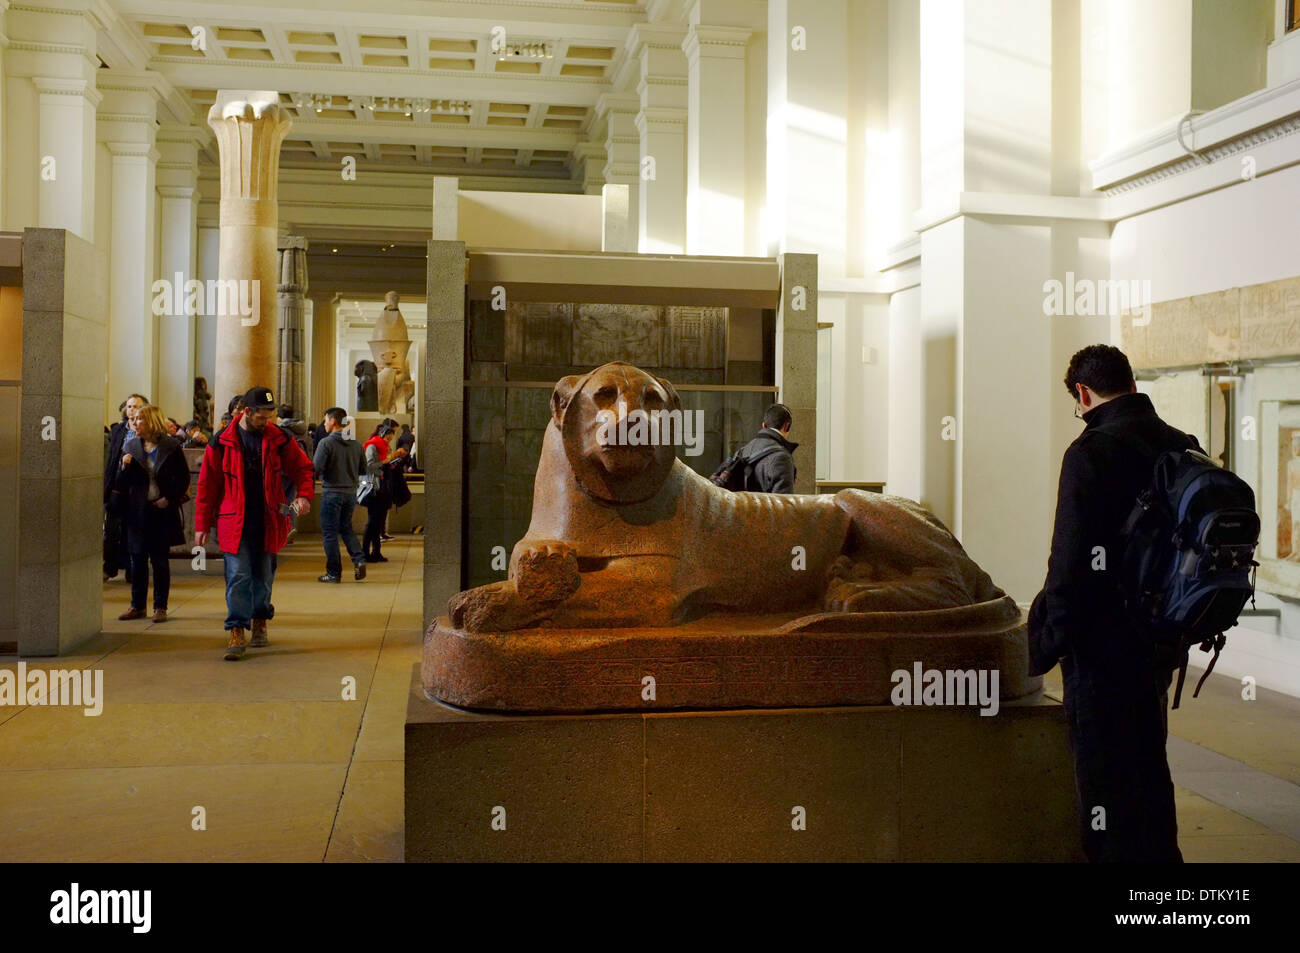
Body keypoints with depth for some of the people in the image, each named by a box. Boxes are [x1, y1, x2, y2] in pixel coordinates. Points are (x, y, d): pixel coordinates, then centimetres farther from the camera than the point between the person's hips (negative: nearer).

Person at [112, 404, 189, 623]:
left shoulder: (171, 447, -2)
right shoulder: (131, 446, 8)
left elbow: (183, 479, 0)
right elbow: (121, 484, 10)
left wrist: (169, 499, -10)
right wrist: (124, 467, -9)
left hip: (162, 511, -3)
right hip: (137, 511, 3)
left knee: (159, 560, 1)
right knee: (137, 559, 6)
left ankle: (160, 607, 9)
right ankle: (137, 606, 16)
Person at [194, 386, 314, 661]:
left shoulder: (278, 440, 3)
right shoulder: (222, 442, -2)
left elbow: (302, 467, 11)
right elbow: (207, 484, 2)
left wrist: (304, 495, -9)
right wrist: (202, 525, 0)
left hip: (268, 522, 2)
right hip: (234, 523, -2)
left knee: (264, 576, 13)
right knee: (238, 576, -8)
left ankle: (260, 623, 30)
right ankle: (237, 633, -5)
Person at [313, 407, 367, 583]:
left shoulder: (326, 443, -13)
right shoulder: (356, 444, 4)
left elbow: (316, 470, -17)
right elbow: (363, 469, 10)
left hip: (332, 492, -5)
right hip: (351, 492, 5)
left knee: (329, 532, 4)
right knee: (346, 528, 20)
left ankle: (334, 573, 8)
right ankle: (359, 560, 2)